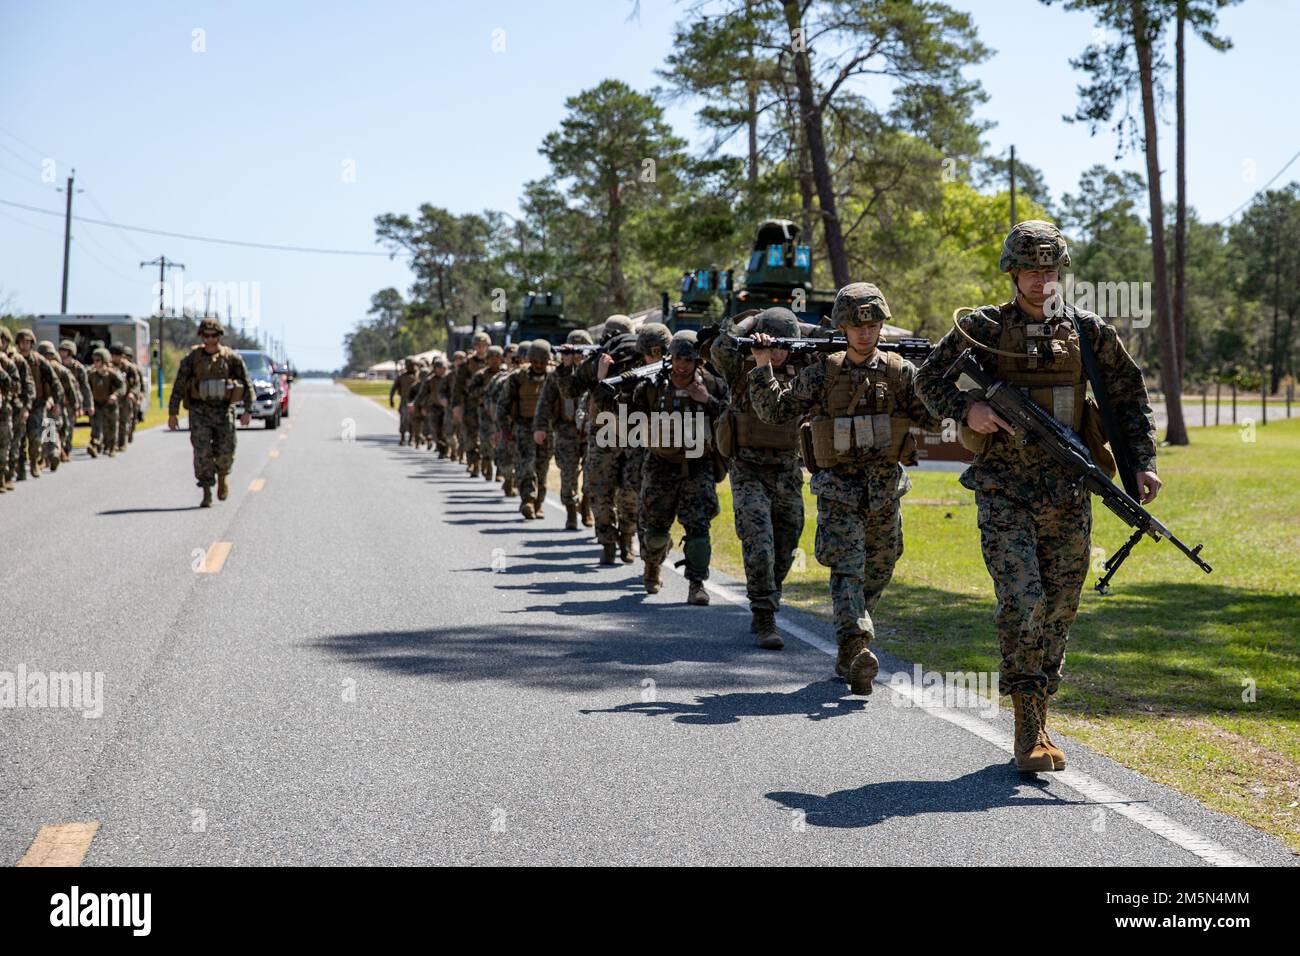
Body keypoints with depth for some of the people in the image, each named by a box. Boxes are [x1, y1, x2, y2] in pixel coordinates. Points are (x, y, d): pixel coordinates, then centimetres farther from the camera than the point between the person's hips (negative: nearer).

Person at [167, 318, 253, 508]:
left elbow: (247, 385, -1)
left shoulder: (232, 358, -2)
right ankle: (207, 494, -3)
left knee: (225, 452, 0)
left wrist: (247, 410, -11)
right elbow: (178, 386, 2)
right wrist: (172, 413, -1)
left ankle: (222, 475, 33)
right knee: (202, 452, -8)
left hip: (224, 410, 0)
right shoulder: (192, 357, -1)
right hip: (200, 411, 0)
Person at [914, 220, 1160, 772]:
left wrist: (1142, 463, 0)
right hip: (1003, 493, -3)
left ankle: (1038, 716, 22)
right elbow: (928, 379, 7)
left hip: (1068, 496, 3)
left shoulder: (1089, 333, 7)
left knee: (1058, 611, 7)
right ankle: (1028, 729, -6)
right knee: (1022, 603, -14)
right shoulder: (982, 328, 1)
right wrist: (966, 409, -12)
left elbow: (1129, 400, 11)